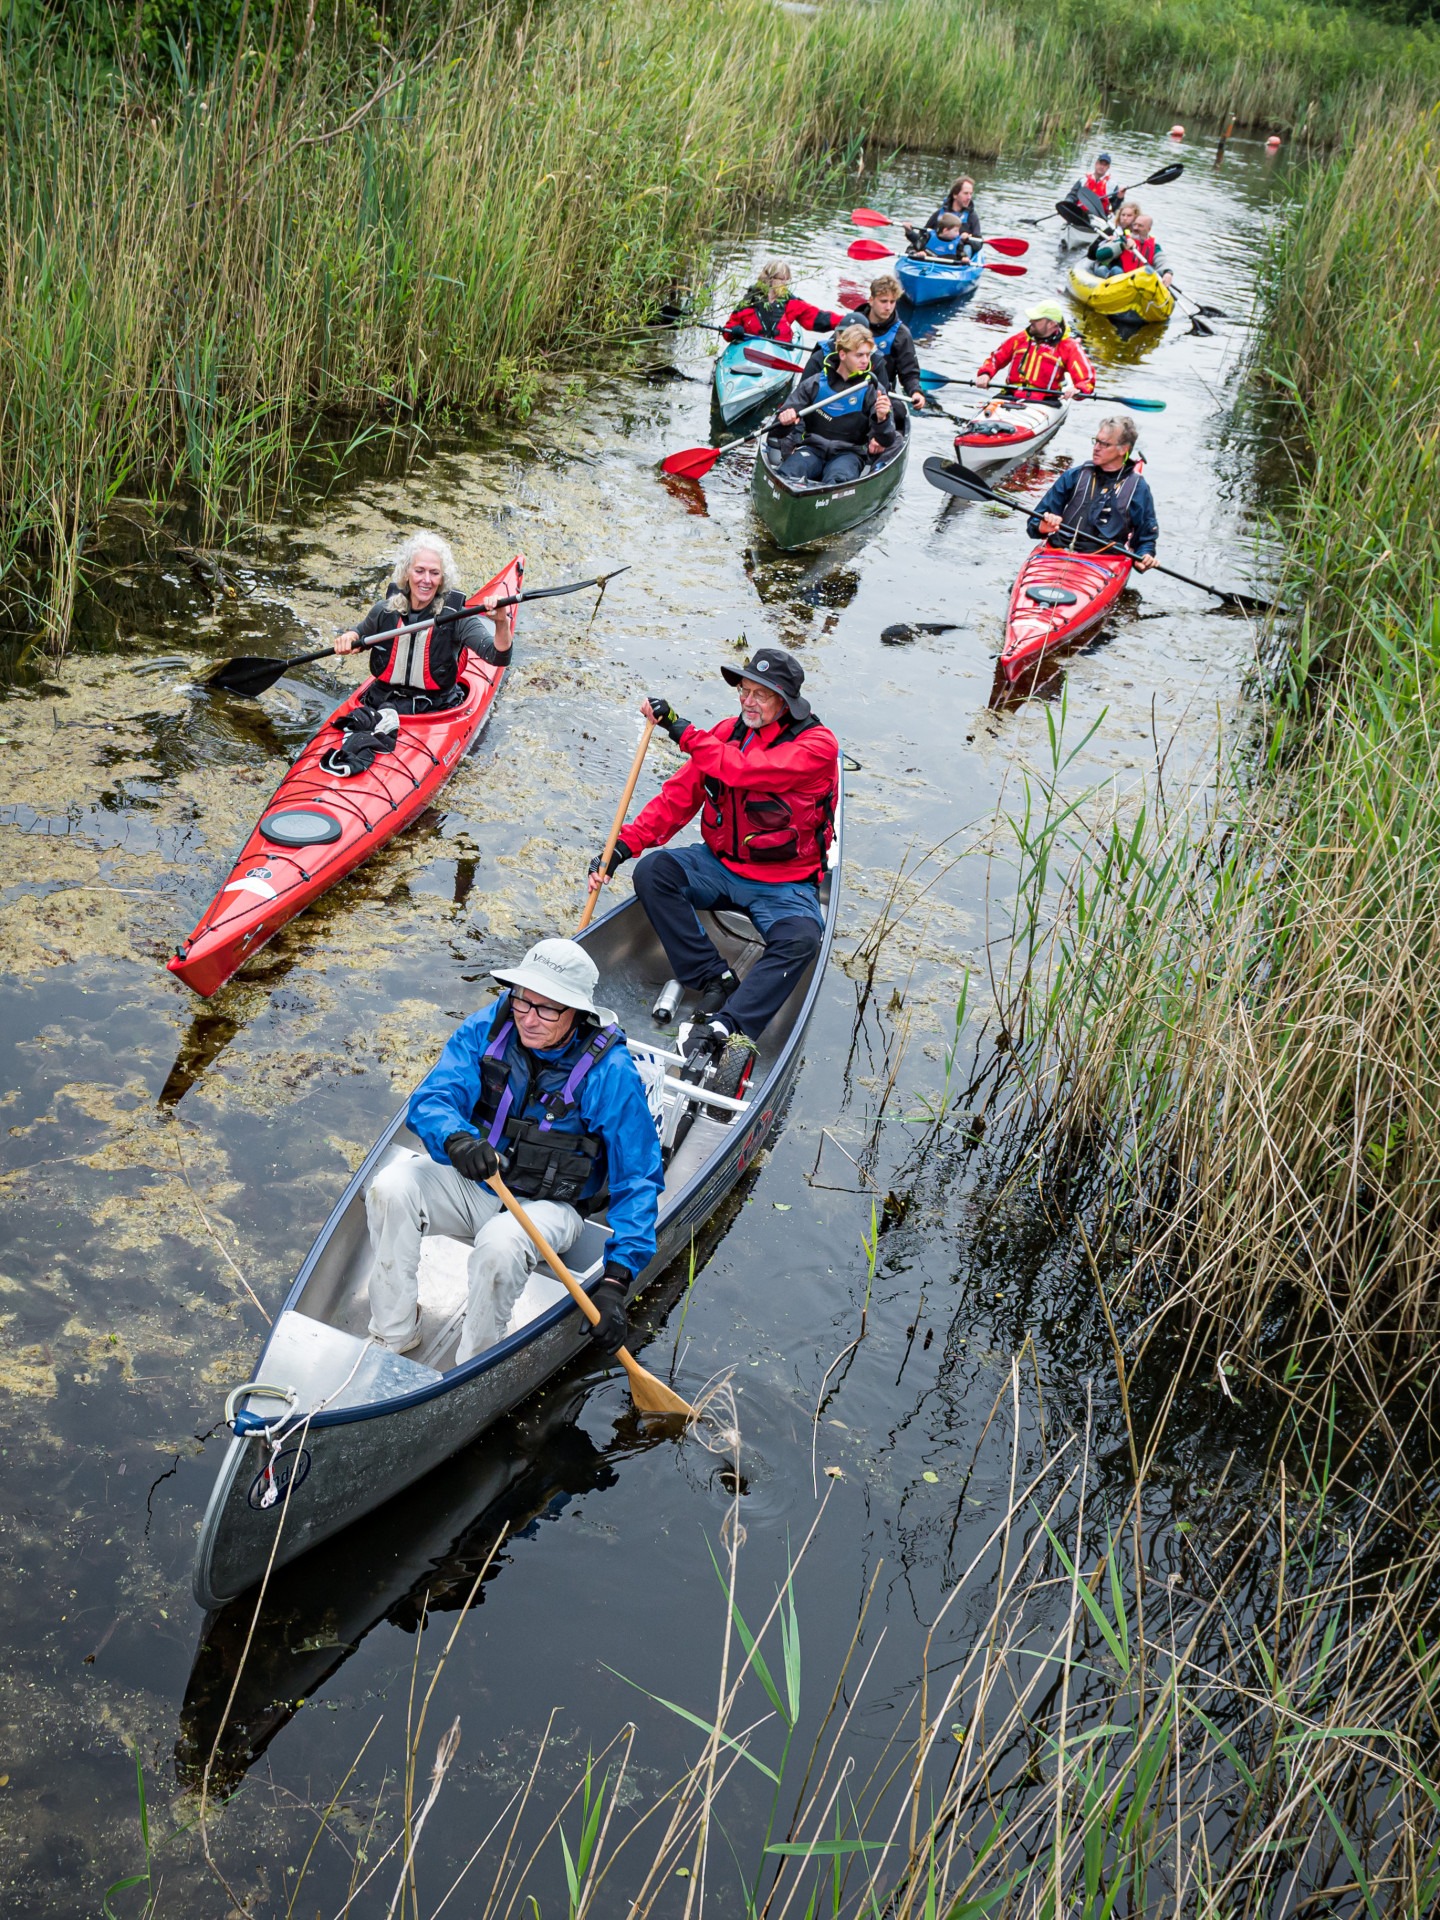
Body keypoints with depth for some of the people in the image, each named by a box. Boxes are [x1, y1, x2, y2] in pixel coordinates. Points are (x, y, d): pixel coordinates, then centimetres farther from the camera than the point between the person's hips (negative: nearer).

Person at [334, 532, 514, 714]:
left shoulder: (456, 617, -8)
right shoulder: (384, 611, 2)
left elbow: (499, 658, -20)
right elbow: (361, 633, 25)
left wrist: (501, 624, -39)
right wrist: (350, 637, 2)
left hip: (436, 711, -2)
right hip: (382, 703, 2)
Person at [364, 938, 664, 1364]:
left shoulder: (609, 1071, -21)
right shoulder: (487, 1027, -12)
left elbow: (637, 1181, -19)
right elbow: (429, 1100, -20)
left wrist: (616, 1281, -29)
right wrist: (455, 1139, -46)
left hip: (549, 1205, -3)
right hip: (473, 1184, 4)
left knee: (501, 1242, -36)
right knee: (391, 1187, -23)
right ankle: (392, 1338, -8)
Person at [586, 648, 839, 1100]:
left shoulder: (816, 745, -15)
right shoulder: (727, 732, 3)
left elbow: (742, 771, -29)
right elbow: (678, 796, 0)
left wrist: (680, 728, -25)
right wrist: (622, 846, -13)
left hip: (784, 884, -5)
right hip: (719, 865, 5)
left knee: (799, 939, -34)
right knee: (652, 871, -20)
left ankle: (723, 1028, -46)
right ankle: (714, 982, -20)